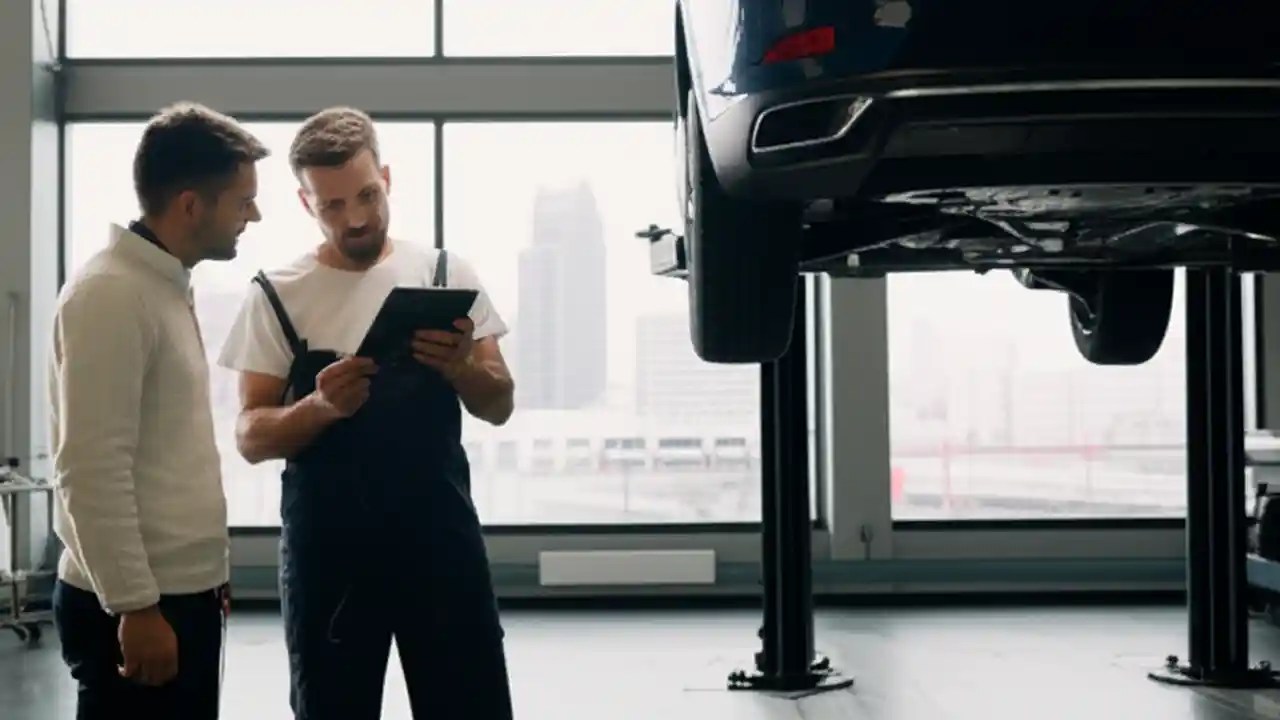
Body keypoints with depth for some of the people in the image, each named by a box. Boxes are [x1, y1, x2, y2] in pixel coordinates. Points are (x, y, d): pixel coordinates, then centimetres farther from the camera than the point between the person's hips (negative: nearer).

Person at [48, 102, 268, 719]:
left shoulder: (166, 286, 13)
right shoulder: (110, 293, -16)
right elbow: (92, 471, -21)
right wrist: (135, 606, -20)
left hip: (182, 593, 9)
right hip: (136, 607, -9)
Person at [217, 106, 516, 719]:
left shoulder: (446, 274, 2)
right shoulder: (276, 296, -1)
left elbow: (499, 407, 5)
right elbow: (251, 438, -1)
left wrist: (459, 366, -17)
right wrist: (319, 407, -21)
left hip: (442, 537, 1)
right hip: (327, 548, 0)